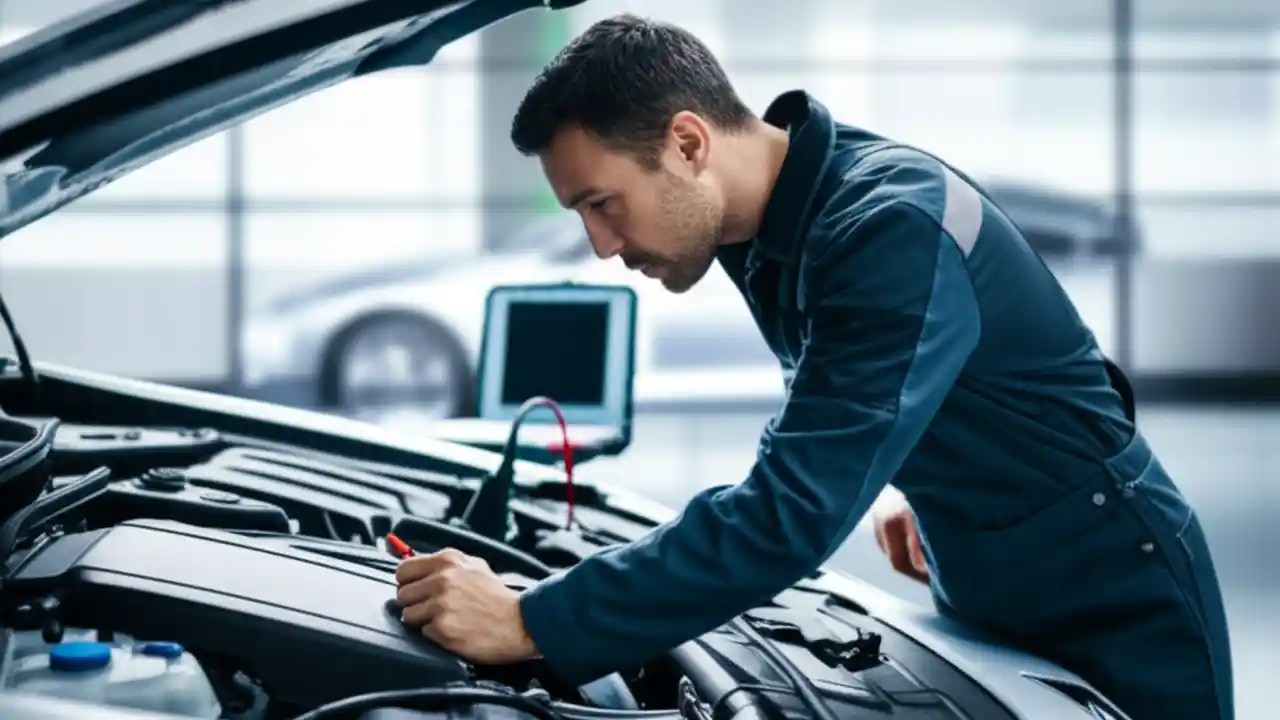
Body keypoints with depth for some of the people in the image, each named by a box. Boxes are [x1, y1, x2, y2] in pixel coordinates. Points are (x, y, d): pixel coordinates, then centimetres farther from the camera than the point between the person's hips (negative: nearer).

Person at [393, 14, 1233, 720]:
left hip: (1117, 613, -8)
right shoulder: (767, 227, -2)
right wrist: (908, 484, 0)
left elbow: (791, 514, -37)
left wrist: (533, 626, -37)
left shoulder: (894, 230, -31)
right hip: (989, 605, 8)